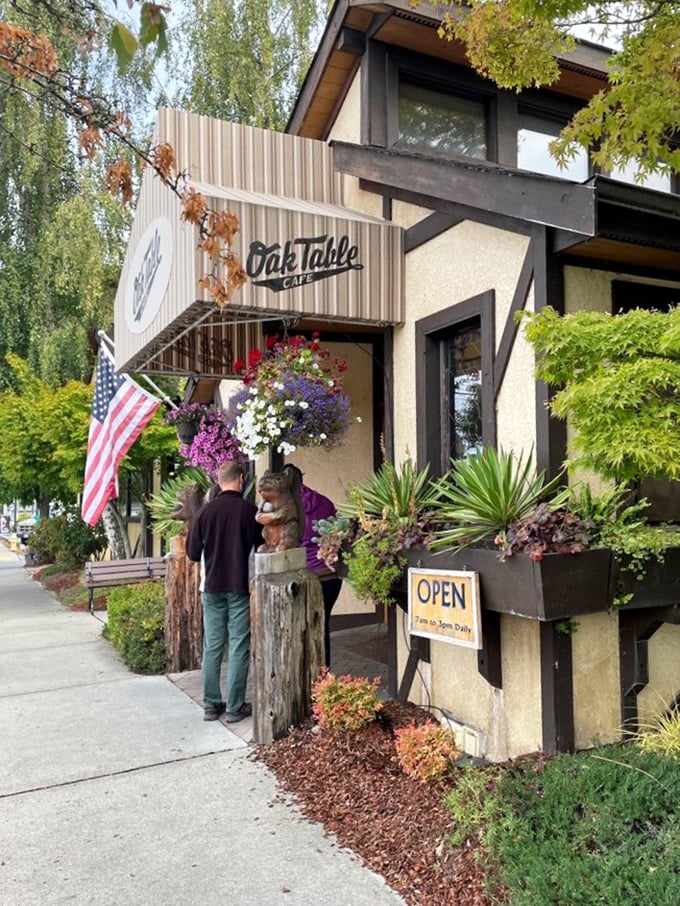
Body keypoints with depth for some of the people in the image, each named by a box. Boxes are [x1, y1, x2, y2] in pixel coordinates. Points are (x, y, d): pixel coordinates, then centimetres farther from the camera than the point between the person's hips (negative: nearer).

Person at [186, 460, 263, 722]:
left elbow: (192, 553, 1)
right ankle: (235, 707, 10)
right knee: (239, 648, 5)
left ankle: (211, 705, 19)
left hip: (213, 587, 3)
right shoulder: (249, 510, -10)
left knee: (212, 647, 11)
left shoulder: (205, 510, -3)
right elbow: (260, 548, -1)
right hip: (241, 587, -3)